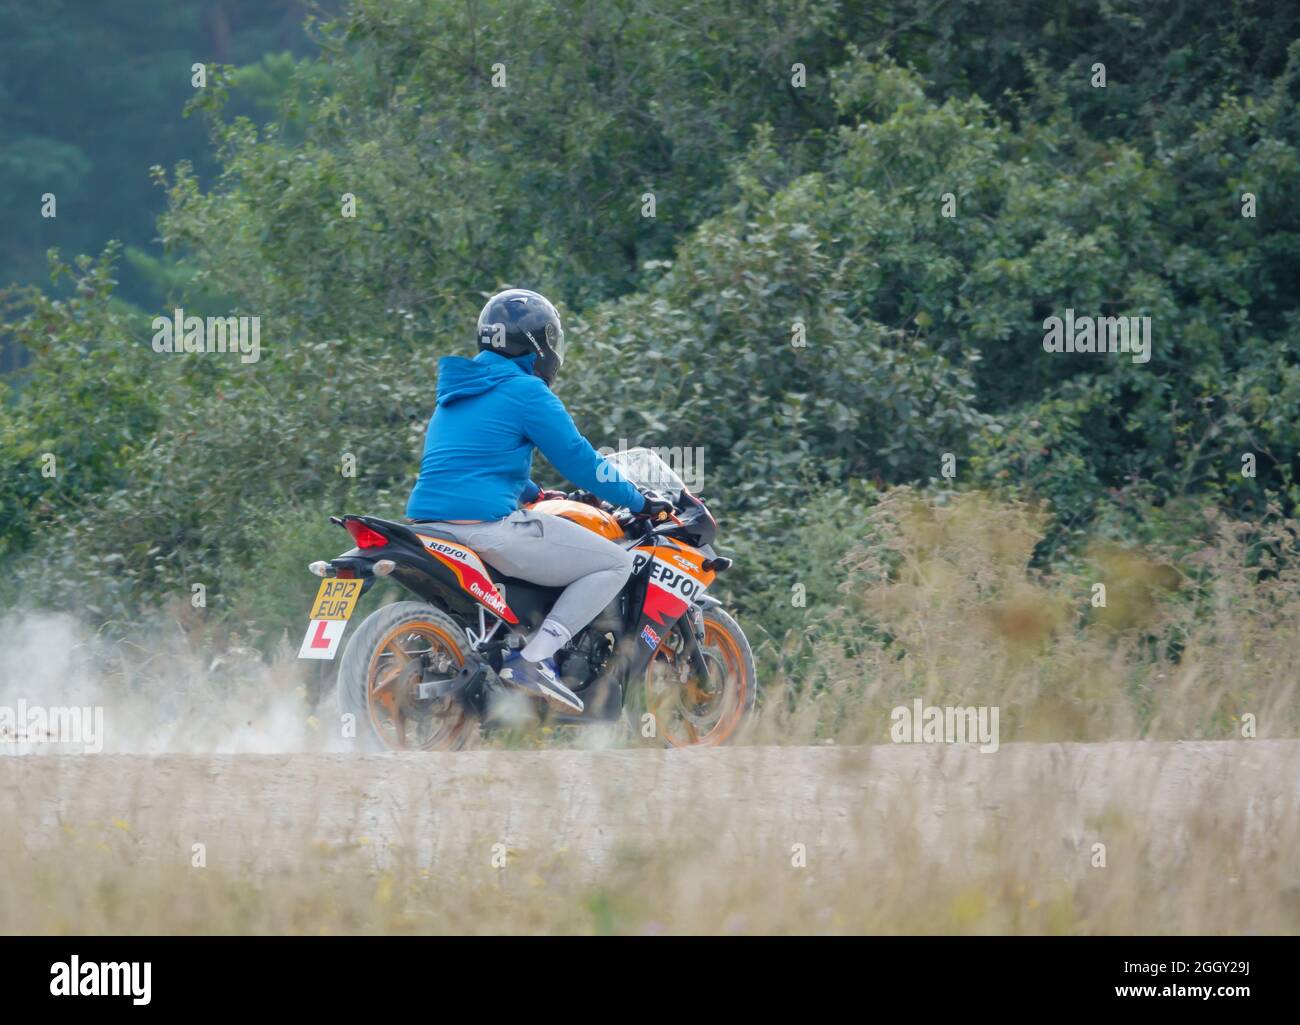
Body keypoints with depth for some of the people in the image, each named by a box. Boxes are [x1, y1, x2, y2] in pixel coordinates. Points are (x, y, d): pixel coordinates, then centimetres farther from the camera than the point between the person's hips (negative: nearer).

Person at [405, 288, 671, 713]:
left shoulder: (457, 392, 22)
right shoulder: (526, 392, -5)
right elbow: (579, 460, -5)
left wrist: (538, 495, 43)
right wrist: (640, 502, 8)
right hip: (488, 524, -9)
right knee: (615, 564, 0)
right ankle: (534, 657, -15)